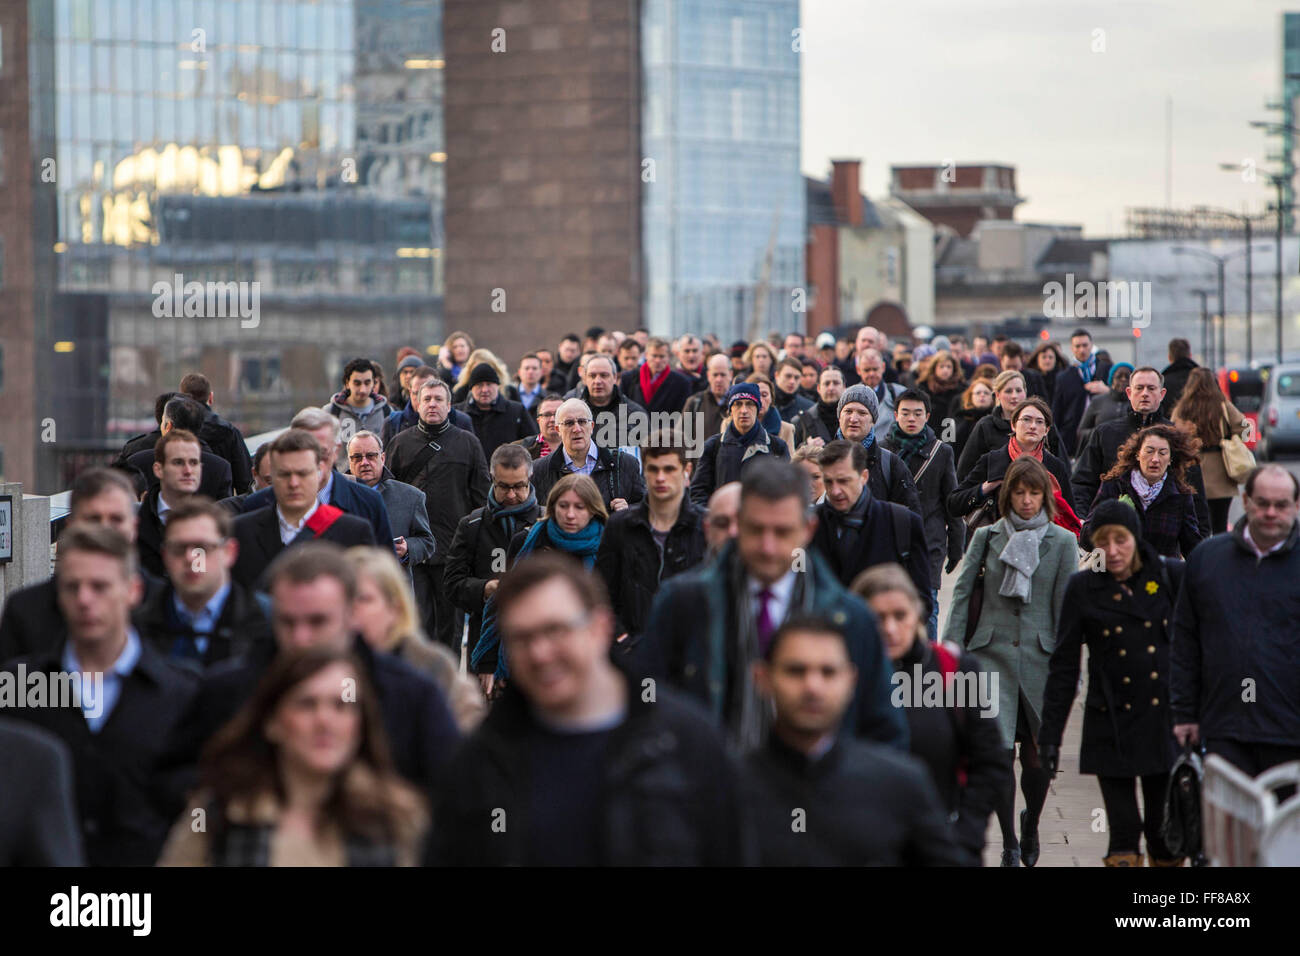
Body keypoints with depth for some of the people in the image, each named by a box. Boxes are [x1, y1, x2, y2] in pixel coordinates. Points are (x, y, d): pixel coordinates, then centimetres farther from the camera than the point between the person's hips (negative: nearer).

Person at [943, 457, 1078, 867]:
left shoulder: (1063, 542, 4)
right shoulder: (987, 537, 8)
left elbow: (1067, 605, 2)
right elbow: (962, 592, 7)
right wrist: (952, 647, -2)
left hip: (1040, 656, 0)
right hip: (992, 654, 0)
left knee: (1036, 753, 2)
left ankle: (1031, 824, 31)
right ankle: (1008, 841, 5)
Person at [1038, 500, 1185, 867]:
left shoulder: (1172, 576, 1)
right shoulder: (1083, 588, 0)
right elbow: (1063, 666, 2)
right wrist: (1050, 734, -2)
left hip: (1165, 721, 1)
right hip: (1111, 727, -1)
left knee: (1166, 836, 4)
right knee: (1122, 832, -3)